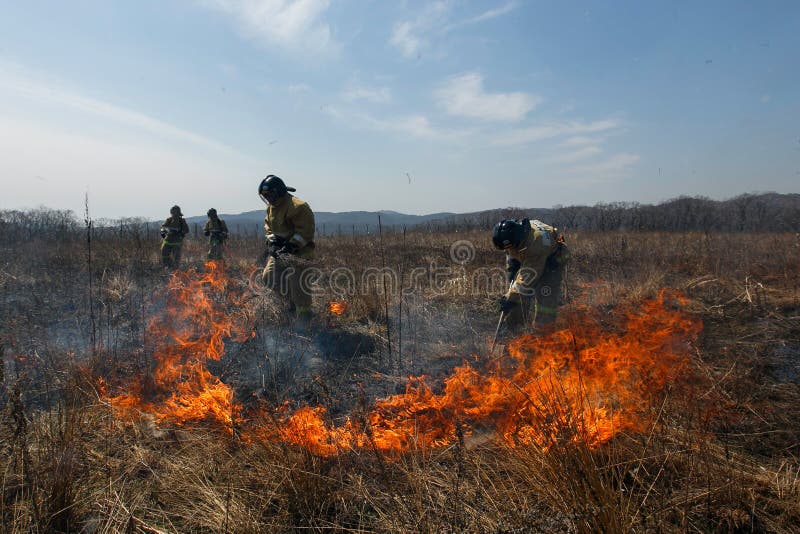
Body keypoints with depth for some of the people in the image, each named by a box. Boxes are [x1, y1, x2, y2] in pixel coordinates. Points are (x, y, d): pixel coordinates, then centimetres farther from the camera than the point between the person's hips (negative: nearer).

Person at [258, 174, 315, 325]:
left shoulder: (298, 207, -19)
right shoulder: (271, 208, 9)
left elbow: (305, 232, -22)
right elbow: (268, 226, 18)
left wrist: (291, 246, -27)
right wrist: (272, 242, 0)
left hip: (300, 251, -8)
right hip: (281, 249, 9)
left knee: (297, 283, -11)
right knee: (268, 276, 3)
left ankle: (304, 317, 2)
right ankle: (292, 298, 19)